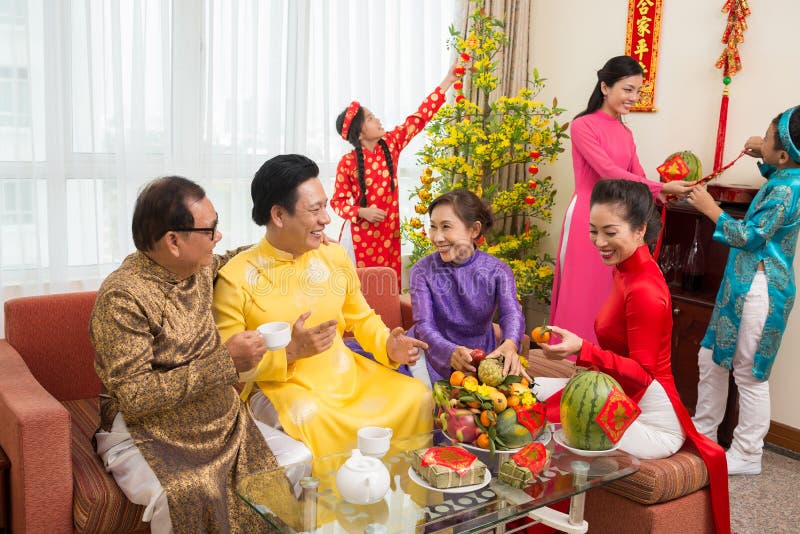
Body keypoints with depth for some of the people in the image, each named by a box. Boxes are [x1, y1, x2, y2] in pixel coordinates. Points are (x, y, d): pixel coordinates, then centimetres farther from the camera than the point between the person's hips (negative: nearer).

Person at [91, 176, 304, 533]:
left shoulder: (200, 269, 2)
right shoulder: (122, 298, -19)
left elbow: (228, 262, 28)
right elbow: (134, 399, -23)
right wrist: (225, 361, -25)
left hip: (223, 426, 7)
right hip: (150, 439, -6)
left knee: (302, 463, -12)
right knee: (185, 500, -35)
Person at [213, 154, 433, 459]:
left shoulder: (336, 257, 7)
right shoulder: (235, 278, -10)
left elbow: (361, 318, 19)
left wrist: (388, 345, -2)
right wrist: (290, 351, -21)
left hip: (346, 375, 5)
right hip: (279, 386, -5)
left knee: (417, 396, -13)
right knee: (310, 418, -37)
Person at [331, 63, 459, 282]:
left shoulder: (391, 144, -1)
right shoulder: (347, 163, -11)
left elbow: (419, 118, 0)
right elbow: (338, 201, -5)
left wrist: (447, 81, 0)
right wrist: (362, 212, -23)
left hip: (389, 230, 4)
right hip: (361, 233, -4)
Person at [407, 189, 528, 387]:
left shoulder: (497, 271, -12)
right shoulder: (423, 270, -14)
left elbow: (511, 312, -28)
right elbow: (423, 324, -23)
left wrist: (509, 345, -53)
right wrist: (452, 352, -46)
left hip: (482, 354, 1)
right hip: (434, 357, -1)